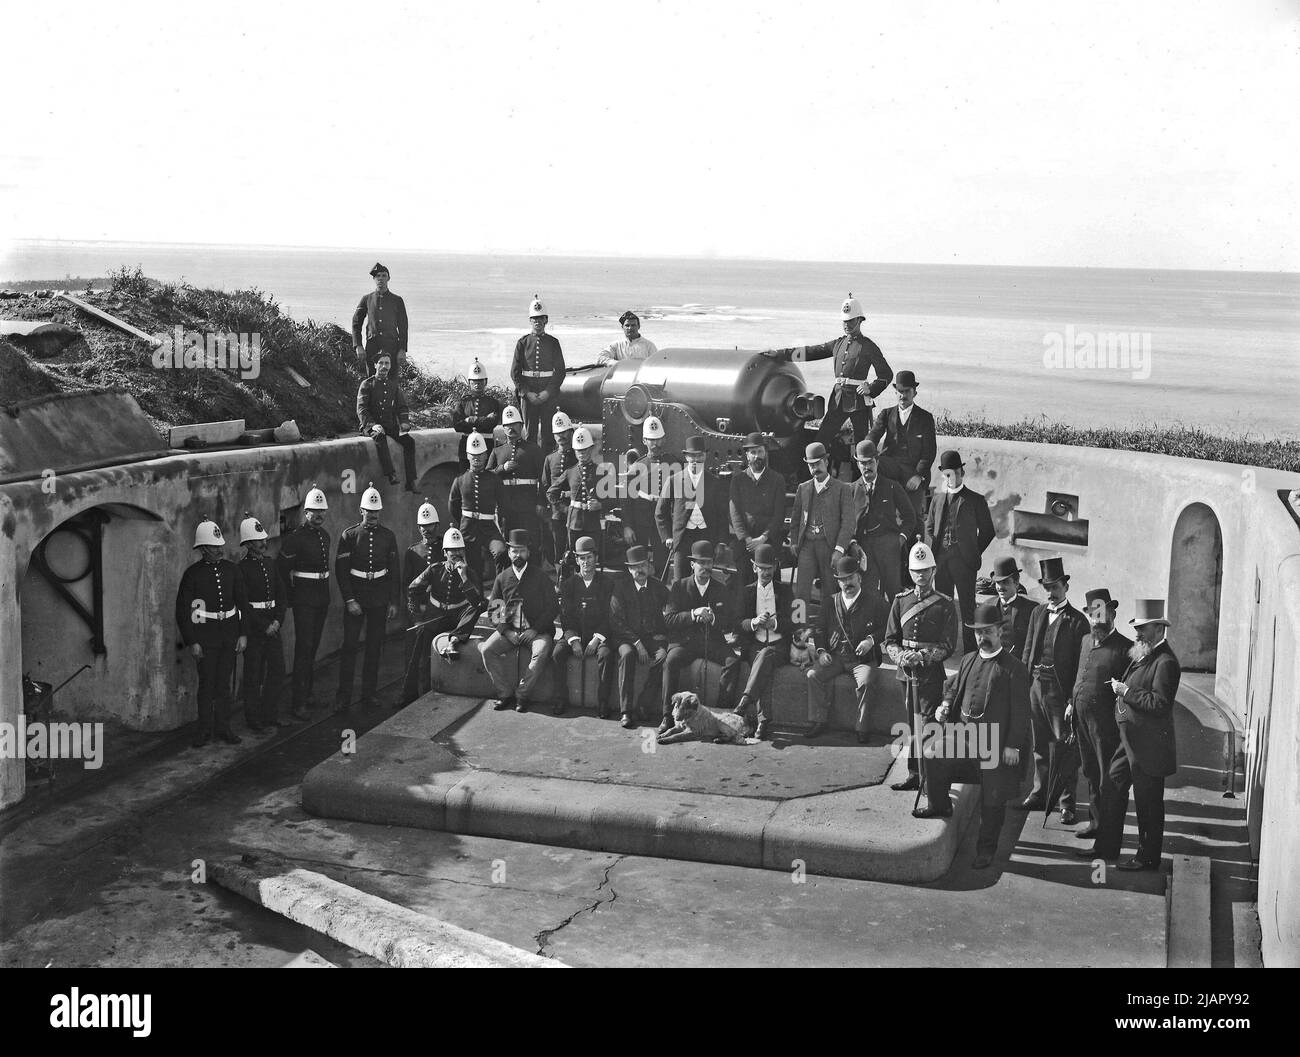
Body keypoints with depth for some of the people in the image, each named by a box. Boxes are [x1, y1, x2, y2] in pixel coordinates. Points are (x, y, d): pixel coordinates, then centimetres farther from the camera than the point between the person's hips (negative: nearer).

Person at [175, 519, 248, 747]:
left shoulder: (230, 569, 5)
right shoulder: (193, 573, -7)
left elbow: (241, 602, 10)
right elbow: (182, 610, -6)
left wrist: (243, 634, 5)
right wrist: (191, 642, -10)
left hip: (230, 632, 4)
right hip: (205, 635, -4)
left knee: (224, 683, 10)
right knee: (207, 683, 0)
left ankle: (223, 727, 19)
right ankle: (204, 730, 12)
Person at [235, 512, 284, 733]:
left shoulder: (270, 563, 9)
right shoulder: (241, 568, -11)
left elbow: (280, 594, 10)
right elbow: (243, 603, -14)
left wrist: (278, 620, -4)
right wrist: (264, 627, -14)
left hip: (272, 624, 6)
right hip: (252, 625, -6)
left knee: (277, 670, 8)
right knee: (254, 675, 3)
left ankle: (270, 715, 20)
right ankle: (254, 720, 13)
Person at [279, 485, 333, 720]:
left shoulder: (324, 536, 11)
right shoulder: (295, 538, -13)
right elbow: (283, 570, -12)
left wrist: (326, 595, 18)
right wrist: (290, 600, -10)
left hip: (322, 597, 8)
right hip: (304, 599, -8)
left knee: (313, 647, 14)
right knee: (304, 648, -9)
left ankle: (307, 695, 24)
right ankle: (299, 704, -7)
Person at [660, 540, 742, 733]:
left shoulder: (722, 590, 13)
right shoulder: (679, 587, 8)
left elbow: (731, 623, 10)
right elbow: (669, 619, -2)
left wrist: (713, 619, -11)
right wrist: (694, 614, -17)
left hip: (713, 642, 2)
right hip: (684, 641, -1)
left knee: (734, 660, -27)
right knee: (671, 660, -32)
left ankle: (723, 712, -23)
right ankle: (668, 716, -27)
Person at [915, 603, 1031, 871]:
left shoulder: (1013, 668, -7)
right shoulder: (968, 660, 11)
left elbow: (1020, 710, -9)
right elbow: (954, 686, 24)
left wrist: (1013, 745, -13)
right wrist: (946, 705, 1)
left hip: (995, 742, -5)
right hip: (962, 733, 5)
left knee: (992, 799, 3)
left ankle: (985, 849, 17)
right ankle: (939, 806, 21)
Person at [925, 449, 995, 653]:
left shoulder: (976, 500, 4)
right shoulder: (937, 500, 16)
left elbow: (987, 531, 7)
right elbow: (929, 528, 18)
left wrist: (974, 554, 1)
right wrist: (932, 551, 1)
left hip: (964, 560, -4)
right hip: (940, 560, 4)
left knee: (967, 606, -1)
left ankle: (970, 649, 4)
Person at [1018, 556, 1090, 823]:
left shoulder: (1077, 620, -7)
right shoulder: (1037, 613, 10)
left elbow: (1081, 663, -8)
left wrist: (1074, 698, -13)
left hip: (1061, 691, -5)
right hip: (1036, 686, 5)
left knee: (1065, 748, 0)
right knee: (1039, 745, 16)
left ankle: (1066, 803, 7)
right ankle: (1039, 793, 28)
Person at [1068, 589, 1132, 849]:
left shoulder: (1125, 649, -12)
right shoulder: (1085, 642, 12)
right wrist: (1071, 703, 17)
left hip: (1106, 722, -7)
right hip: (1082, 719, 7)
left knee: (1107, 781, -3)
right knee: (1091, 774, 19)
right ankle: (1096, 822, 34)